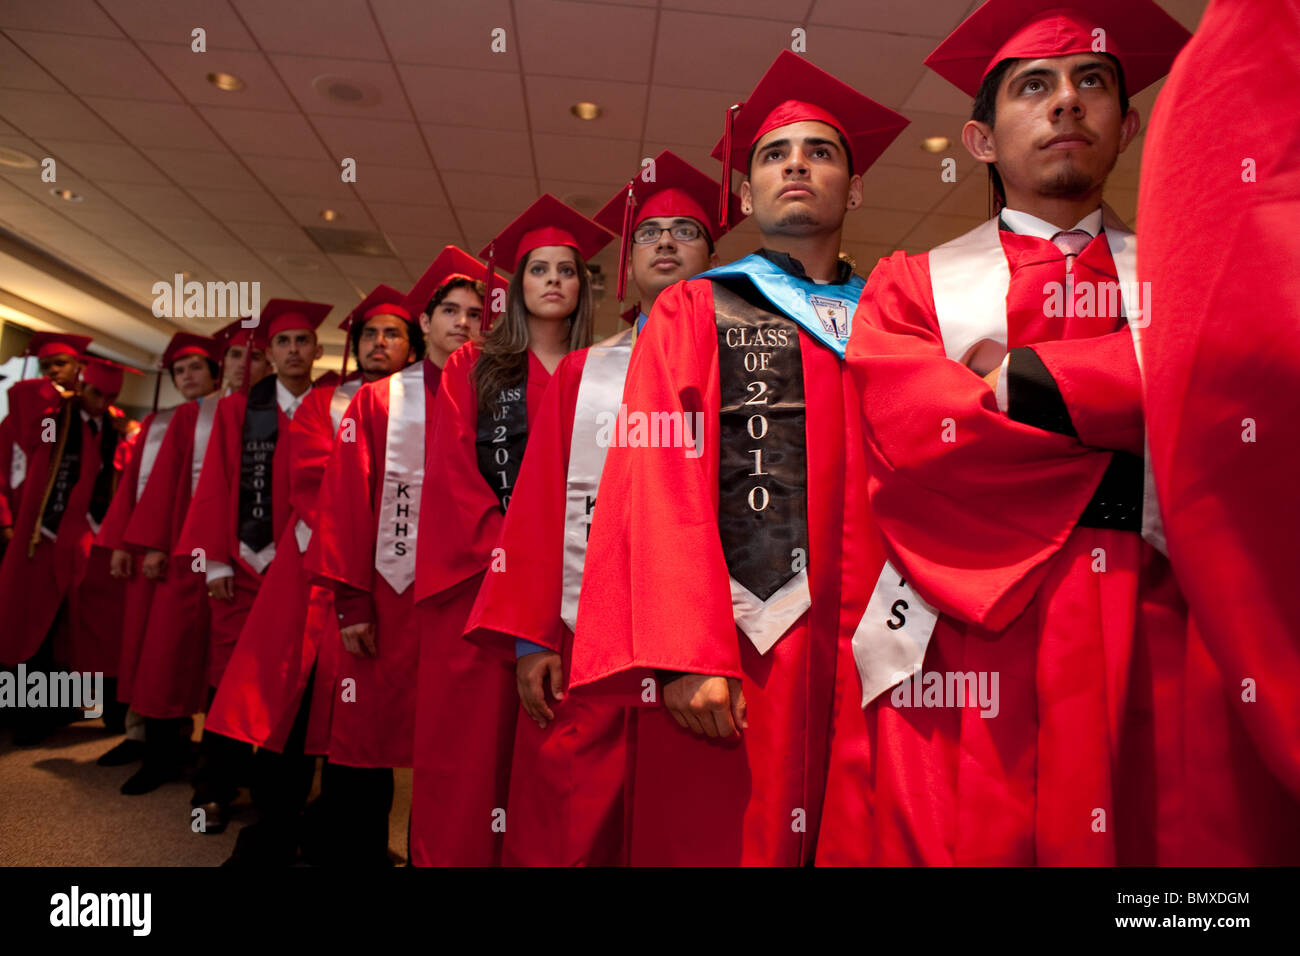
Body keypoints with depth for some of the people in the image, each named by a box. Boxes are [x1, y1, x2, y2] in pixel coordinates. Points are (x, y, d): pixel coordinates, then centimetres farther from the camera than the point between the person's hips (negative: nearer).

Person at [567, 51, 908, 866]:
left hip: (870, 647, 3)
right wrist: (689, 657, -14)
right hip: (742, 645, -3)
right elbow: (662, 481, -4)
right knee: (720, 838, 4)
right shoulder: (694, 311, 6)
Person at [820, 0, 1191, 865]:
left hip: (1147, 654, 3)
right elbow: (916, 435, -9)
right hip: (954, 660, -2)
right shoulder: (913, 285, 9)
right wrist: (1119, 476, -5)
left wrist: (1019, 379, -9)